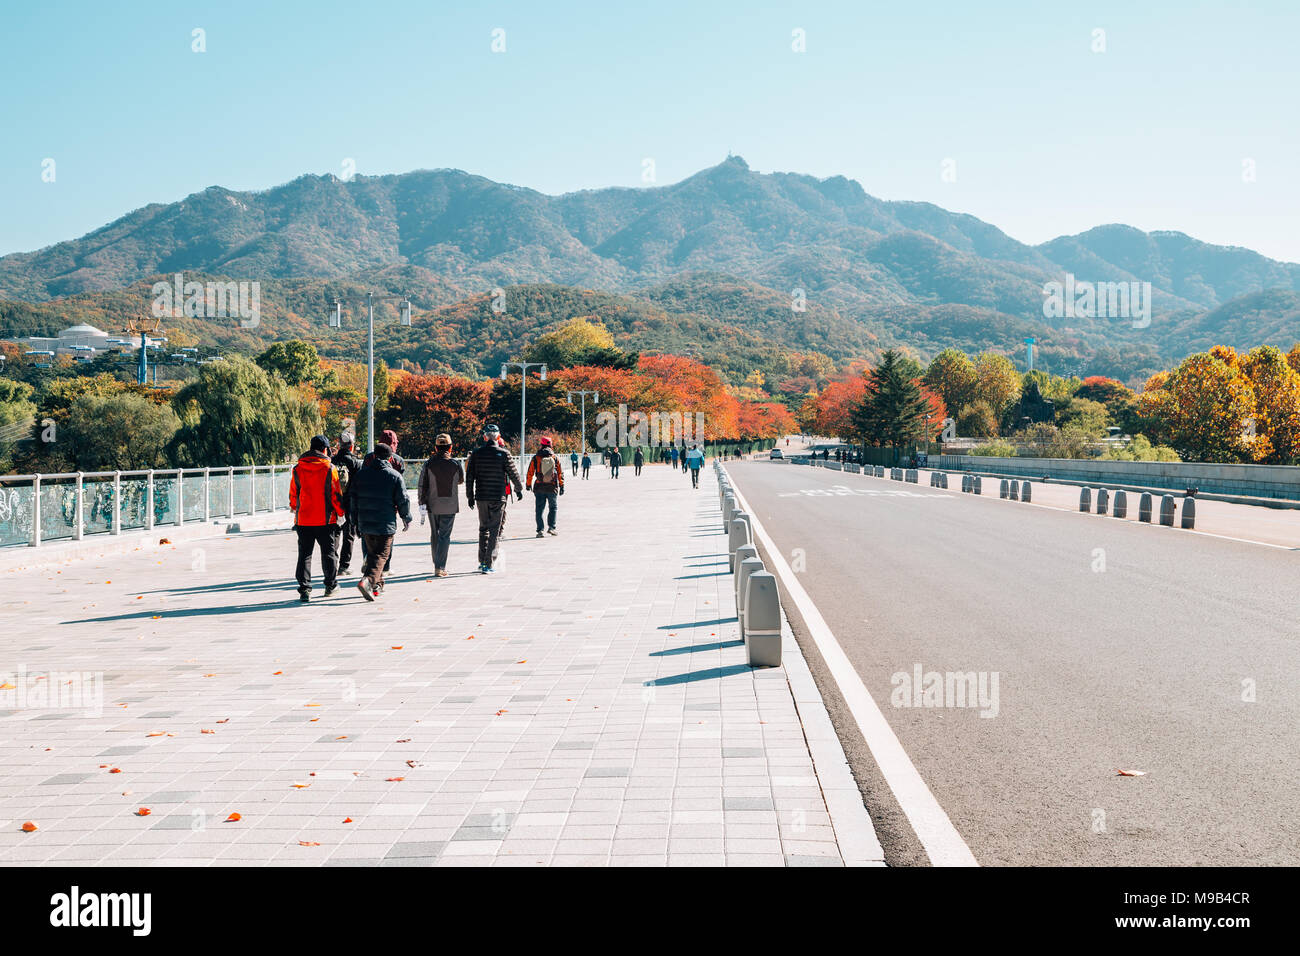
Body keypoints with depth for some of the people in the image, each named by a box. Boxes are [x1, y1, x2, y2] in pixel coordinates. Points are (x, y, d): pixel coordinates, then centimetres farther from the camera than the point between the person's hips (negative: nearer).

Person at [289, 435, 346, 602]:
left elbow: (293, 494, 10)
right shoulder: (330, 468, -7)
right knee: (329, 552, 13)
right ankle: (331, 585, 22)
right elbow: (336, 494, -6)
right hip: (326, 519, -2)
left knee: (304, 554, 6)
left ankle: (304, 589, -1)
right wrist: (340, 513, 6)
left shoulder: (297, 469, 2)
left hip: (303, 519, 2)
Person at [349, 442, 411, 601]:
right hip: (386, 525, -4)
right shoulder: (394, 476, -7)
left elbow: (354, 498, 9)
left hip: (365, 523, 4)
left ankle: (377, 585, 23)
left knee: (372, 553, 18)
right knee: (381, 555, -3)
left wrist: (356, 520, 18)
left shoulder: (361, 474, 5)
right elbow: (403, 500, -3)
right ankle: (368, 580, -24)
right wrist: (406, 518, 12)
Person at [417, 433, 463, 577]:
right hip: (449, 506, -1)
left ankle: (438, 564, 24)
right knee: (445, 536, 0)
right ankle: (440, 568, -8)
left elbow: (422, 486, -6)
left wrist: (422, 505, -2)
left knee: (434, 534, 16)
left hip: (432, 505, 1)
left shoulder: (429, 464, -4)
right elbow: (461, 481, 13)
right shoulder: (455, 464, -5)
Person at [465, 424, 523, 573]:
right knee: (495, 530, 2)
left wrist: (470, 496, 13)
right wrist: (519, 490, 17)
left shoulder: (476, 453, 0)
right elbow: (514, 474, 0)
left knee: (483, 528, 17)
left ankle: (482, 561, 18)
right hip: (498, 497, -3)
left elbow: (469, 477, 4)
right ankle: (488, 564, -3)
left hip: (481, 497, 3)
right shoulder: (503, 454, -7)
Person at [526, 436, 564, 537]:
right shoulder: (555, 458, 1)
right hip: (552, 487, 0)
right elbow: (560, 473, 4)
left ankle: (540, 530, 1)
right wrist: (561, 486, 11)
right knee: (552, 508, 15)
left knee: (539, 509, 6)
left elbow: (530, 472, 2)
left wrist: (528, 484, 15)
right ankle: (551, 527, 6)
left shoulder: (536, 458, -3)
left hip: (539, 487, 0)